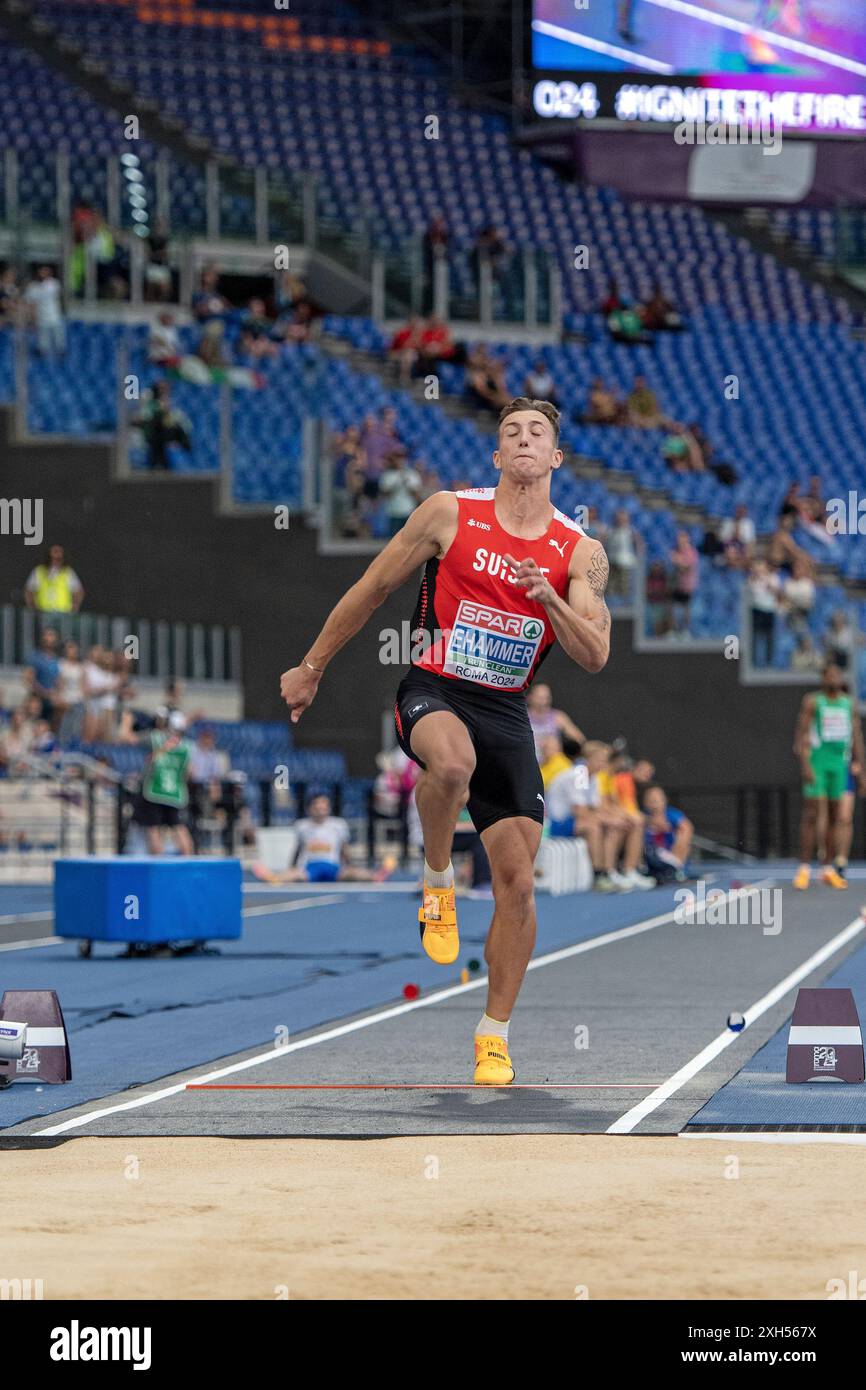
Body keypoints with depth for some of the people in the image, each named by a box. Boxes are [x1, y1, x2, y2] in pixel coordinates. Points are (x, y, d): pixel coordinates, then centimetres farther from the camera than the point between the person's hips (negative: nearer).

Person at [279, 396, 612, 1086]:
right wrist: (311, 667, 12)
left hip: (506, 712, 2)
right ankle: (437, 882, -11)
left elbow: (595, 656, -4)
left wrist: (547, 598, -22)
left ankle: (495, 1034, 10)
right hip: (434, 691, -2)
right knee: (452, 760, -40)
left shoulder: (580, 553, 3)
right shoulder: (450, 513, -1)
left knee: (517, 879, -4)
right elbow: (373, 589, 8)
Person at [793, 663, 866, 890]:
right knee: (811, 814, -9)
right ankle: (804, 869, -9)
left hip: (841, 763, 5)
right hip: (817, 759, -5)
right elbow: (800, 735, -7)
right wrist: (805, 765, -19)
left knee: (834, 816, 6)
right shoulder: (812, 702, -1)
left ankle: (830, 869, 11)